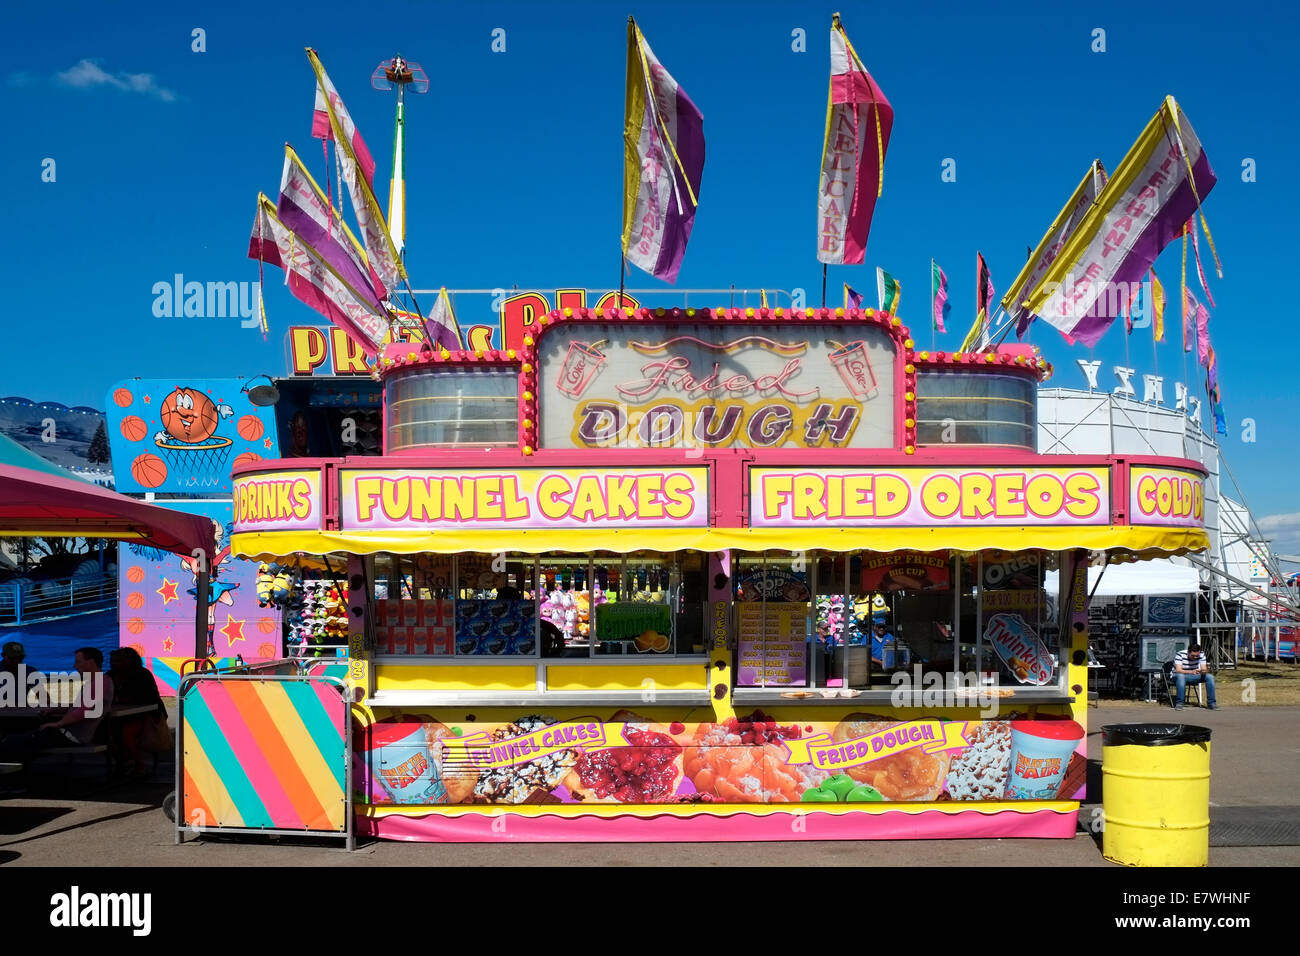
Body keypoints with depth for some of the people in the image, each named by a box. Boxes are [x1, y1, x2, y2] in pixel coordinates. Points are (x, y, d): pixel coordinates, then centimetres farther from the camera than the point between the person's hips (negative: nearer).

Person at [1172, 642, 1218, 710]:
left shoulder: (1201, 655, -8)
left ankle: (1212, 703, -12)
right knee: (1180, 676, -41)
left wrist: (1204, 671, -39)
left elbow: (1204, 669, -13)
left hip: (1193, 677, 5)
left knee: (1210, 676, -18)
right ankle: (1179, 703, -35)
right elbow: (1178, 670, -32)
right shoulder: (1180, 655, -22)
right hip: (1178, 676, -5)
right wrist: (1191, 672, -48)